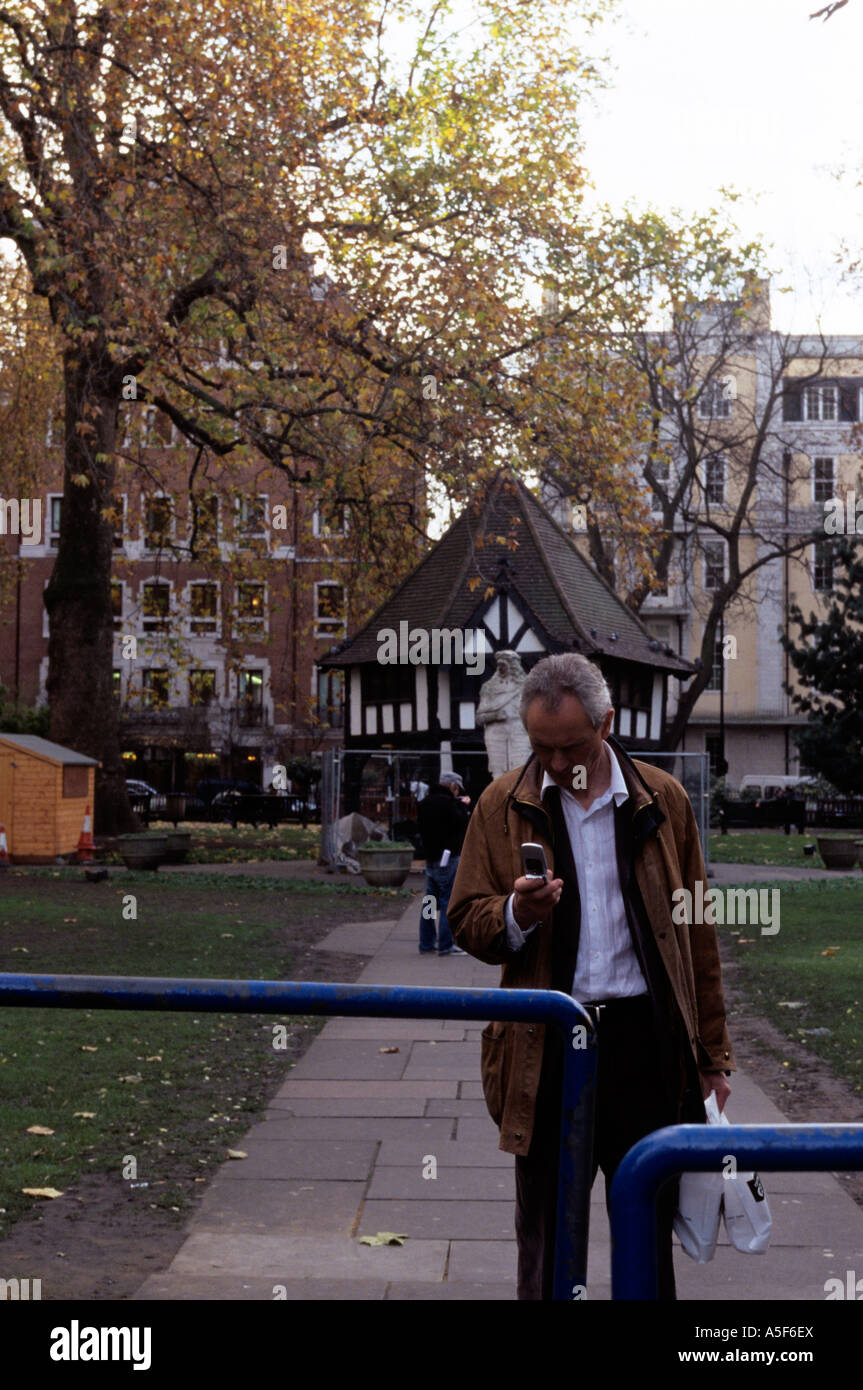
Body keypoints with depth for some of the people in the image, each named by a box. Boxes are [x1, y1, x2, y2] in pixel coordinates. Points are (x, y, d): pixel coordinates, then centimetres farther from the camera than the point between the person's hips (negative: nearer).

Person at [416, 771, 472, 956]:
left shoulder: (424, 803, 12)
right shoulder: (446, 802, -14)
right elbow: (462, 823, -17)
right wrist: (463, 806, 1)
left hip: (430, 857, 9)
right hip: (447, 858, -9)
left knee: (430, 901, 12)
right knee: (449, 901, -4)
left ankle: (426, 943, 16)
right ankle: (445, 945, -5)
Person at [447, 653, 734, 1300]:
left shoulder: (662, 800, 5)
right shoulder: (503, 804, 4)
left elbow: (697, 934, 8)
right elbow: (466, 923, 7)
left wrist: (712, 1052, 7)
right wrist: (514, 914, -16)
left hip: (643, 1040, 0)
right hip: (545, 1046, 0)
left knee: (648, 1231, 10)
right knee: (545, 1234, 9)